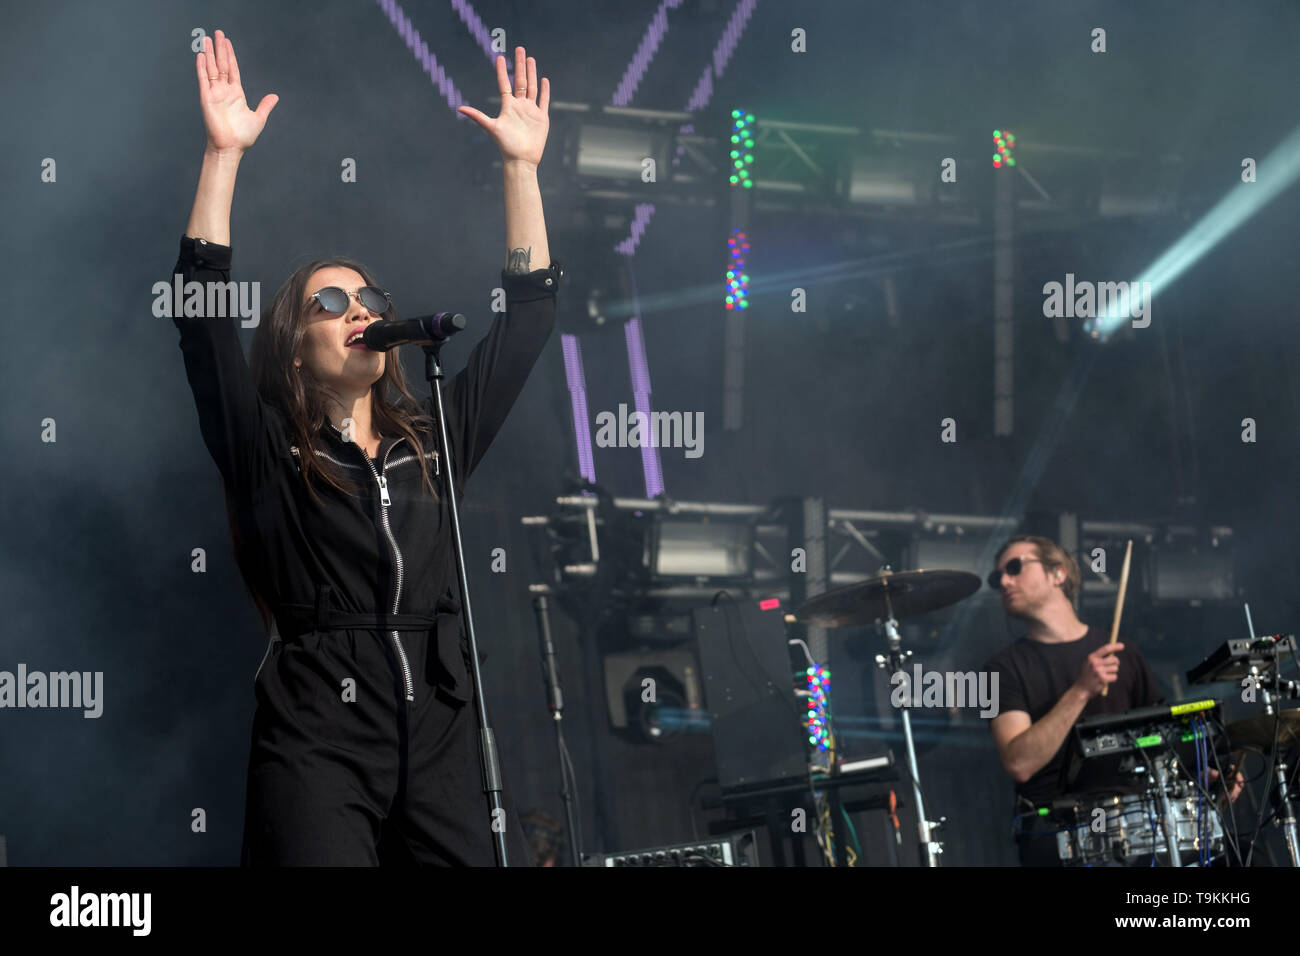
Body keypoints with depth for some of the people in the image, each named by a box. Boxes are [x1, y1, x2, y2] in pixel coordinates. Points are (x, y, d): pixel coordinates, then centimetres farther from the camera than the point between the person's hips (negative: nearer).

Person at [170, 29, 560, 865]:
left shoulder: (435, 442, 19)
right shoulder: (267, 455, 9)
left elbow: (528, 315, 21)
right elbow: (202, 313, -1)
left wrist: (523, 166, 17)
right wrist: (224, 154, -5)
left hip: (445, 732, 3)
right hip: (319, 741, -3)